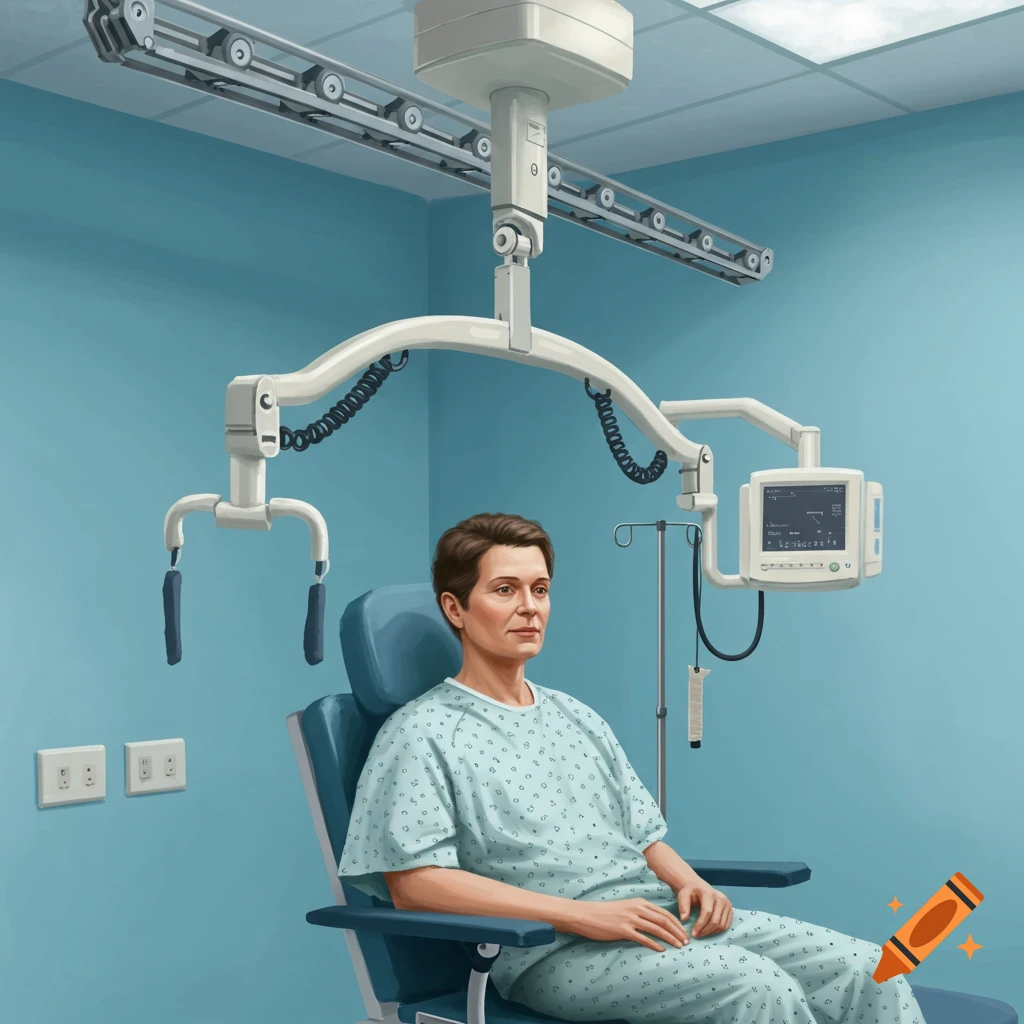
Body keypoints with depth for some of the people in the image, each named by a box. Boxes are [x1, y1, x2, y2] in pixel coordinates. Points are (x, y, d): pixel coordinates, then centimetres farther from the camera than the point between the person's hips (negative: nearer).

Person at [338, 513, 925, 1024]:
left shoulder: (579, 718, 22)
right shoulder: (423, 734, -1)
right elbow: (413, 882, -12)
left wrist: (689, 883, -2)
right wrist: (583, 915, -18)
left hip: (660, 919, 7)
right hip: (553, 951, -7)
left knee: (866, 971, -11)